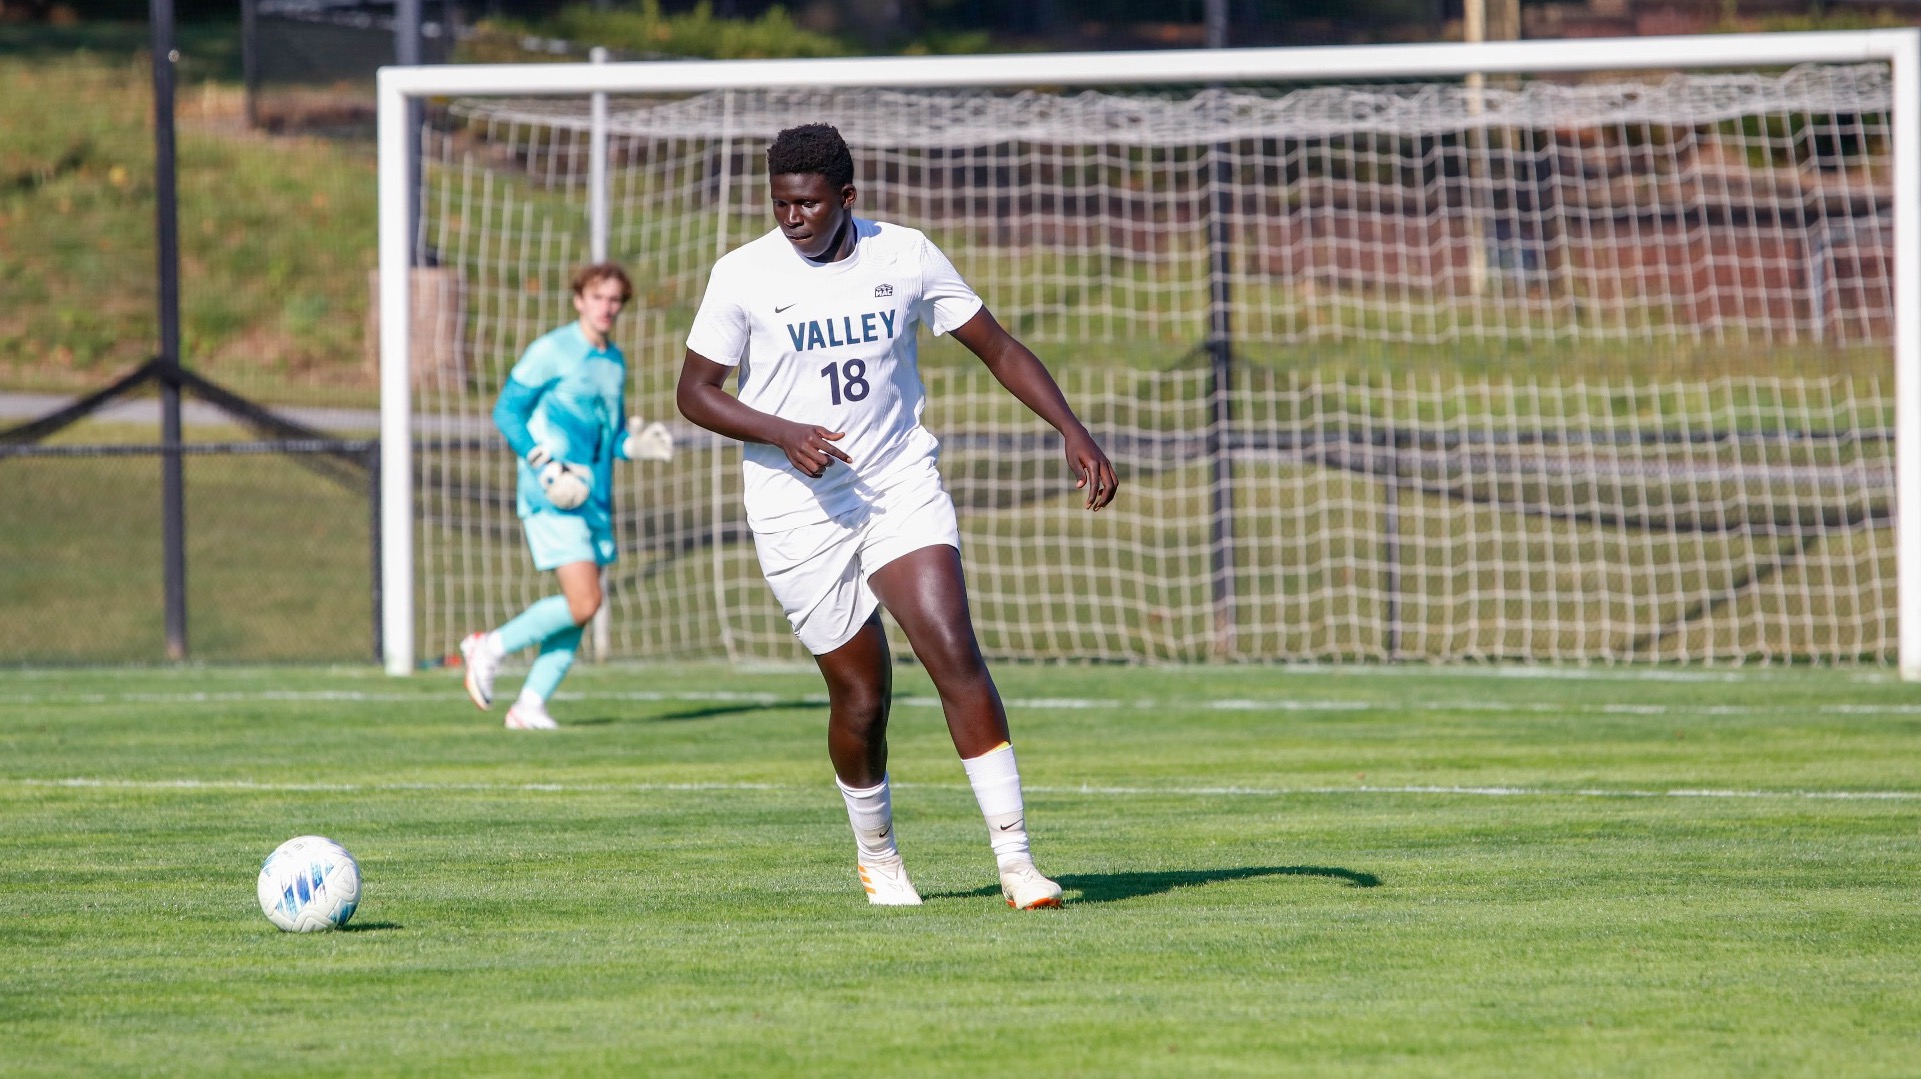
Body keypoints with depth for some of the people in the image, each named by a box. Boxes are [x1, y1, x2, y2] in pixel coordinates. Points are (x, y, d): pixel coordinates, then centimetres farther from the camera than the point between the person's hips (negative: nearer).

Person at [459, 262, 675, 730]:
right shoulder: (551, 351, -7)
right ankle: (492, 648, 0)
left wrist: (636, 446, 0)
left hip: (595, 499, 7)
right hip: (551, 498, -7)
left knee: (578, 610, 2)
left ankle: (530, 705, 9)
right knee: (583, 602, -17)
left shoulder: (615, 361, 15)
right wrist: (545, 467, -18)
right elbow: (506, 412, -7)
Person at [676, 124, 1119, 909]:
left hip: (903, 489, 1)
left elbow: (998, 349, 7)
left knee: (955, 656, -16)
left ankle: (1015, 859, -16)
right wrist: (783, 434, -17)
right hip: (800, 512, -1)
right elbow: (694, 393, -1)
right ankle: (876, 854, 27)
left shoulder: (906, 257, -1)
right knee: (860, 696, 0)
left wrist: (1072, 432, -4)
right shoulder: (743, 276, -6)